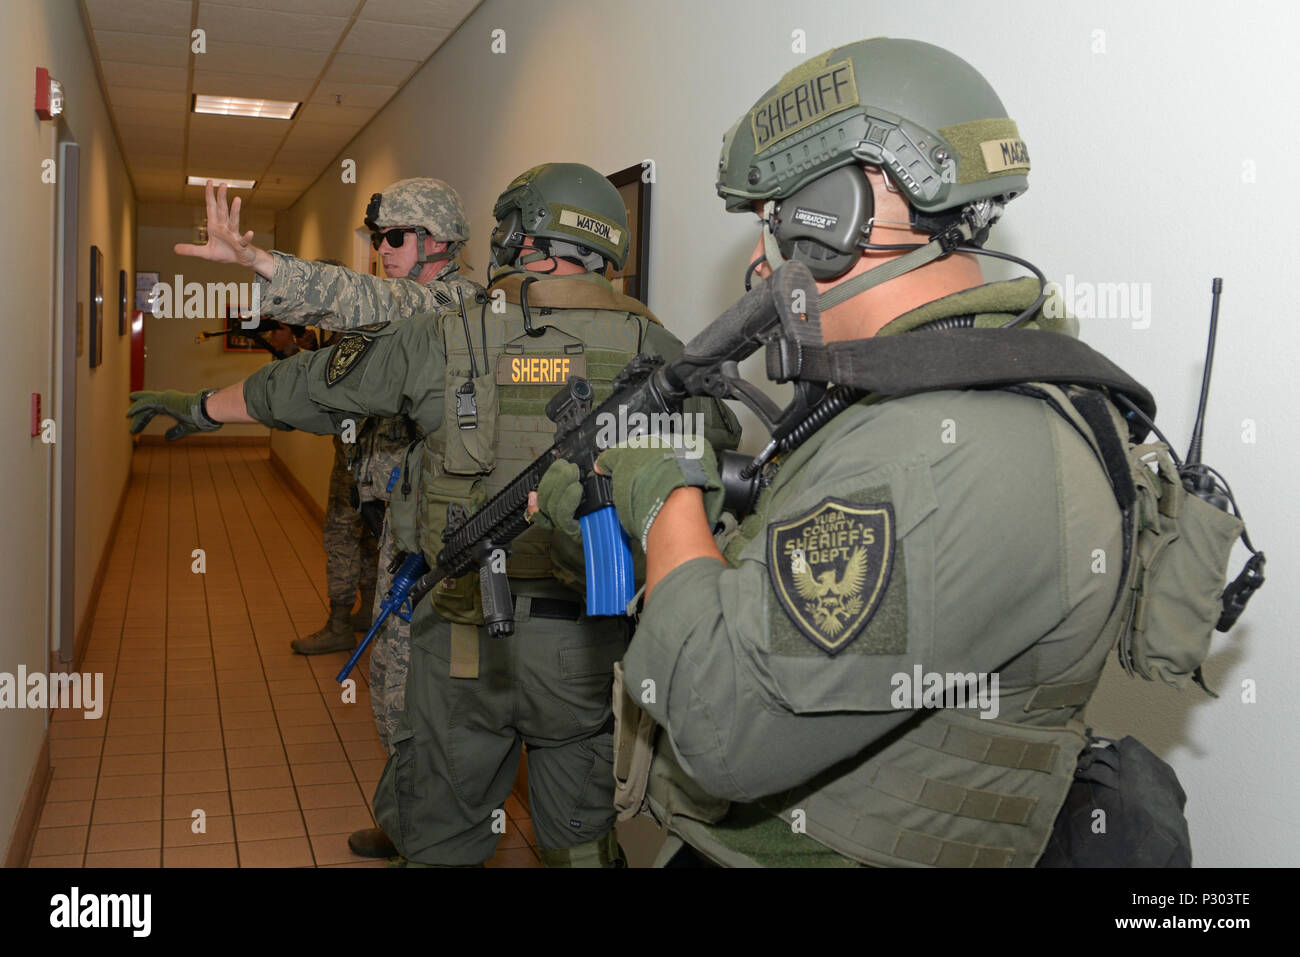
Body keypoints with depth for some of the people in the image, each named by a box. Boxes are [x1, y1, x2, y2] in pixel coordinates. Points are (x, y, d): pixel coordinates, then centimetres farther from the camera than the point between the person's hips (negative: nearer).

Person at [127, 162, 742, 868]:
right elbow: (721, 437, 9)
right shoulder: (646, 343, -5)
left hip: (468, 636, -1)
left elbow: (305, 385, 7)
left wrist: (199, 407, 23)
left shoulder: (444, 341, -6)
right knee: (581, 836, 20)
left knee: (439, 836, 19)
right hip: (588, 642, 1)